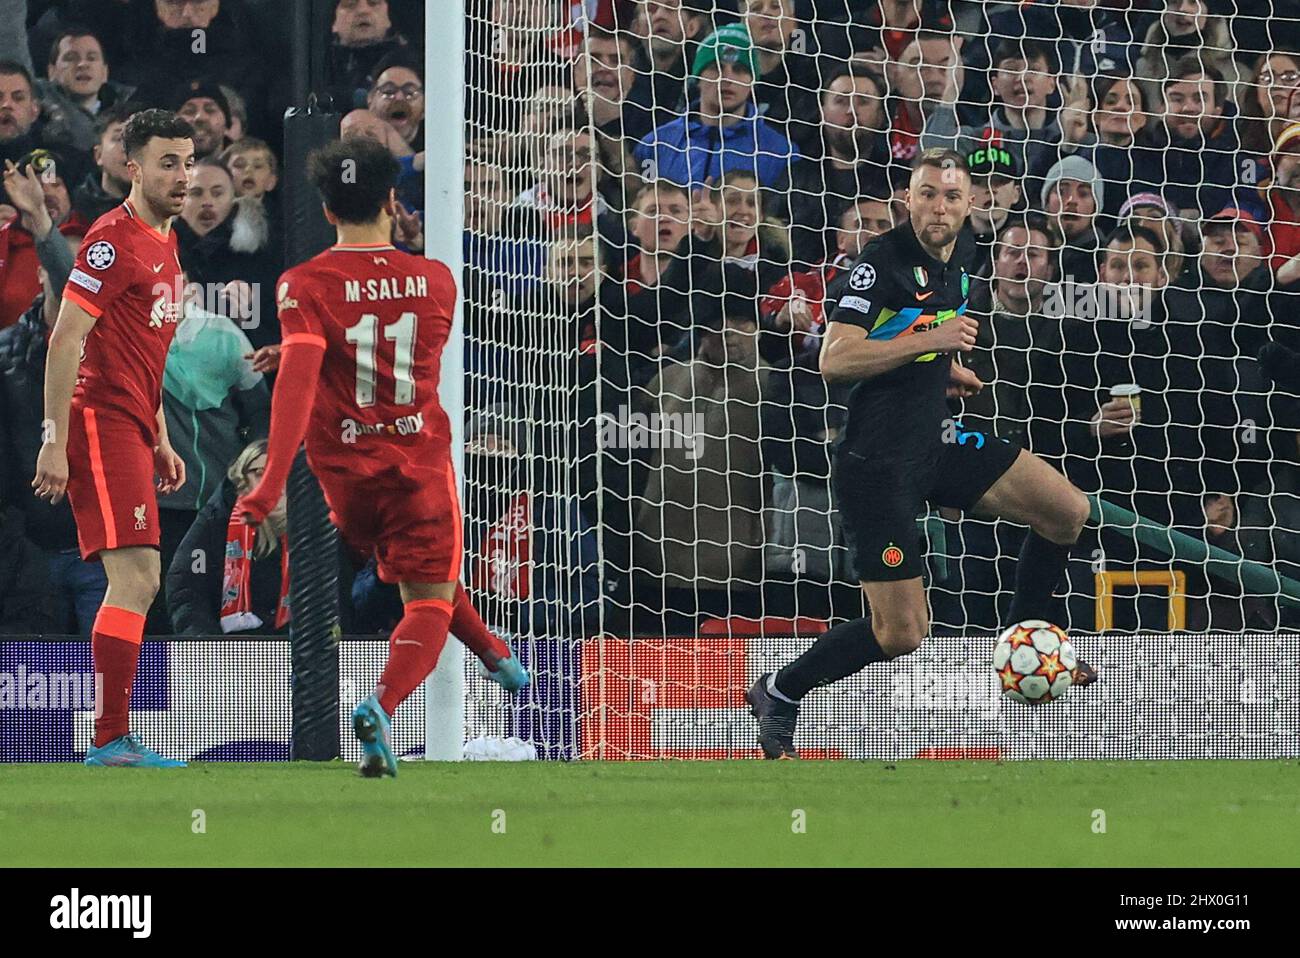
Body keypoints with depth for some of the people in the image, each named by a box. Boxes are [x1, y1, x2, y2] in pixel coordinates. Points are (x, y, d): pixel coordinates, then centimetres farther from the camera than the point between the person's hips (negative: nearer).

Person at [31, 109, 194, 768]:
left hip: (132, 430, 10)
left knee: (138, 585, 9)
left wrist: (160, 441, 24)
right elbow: (65, 341, -17)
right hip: (101, 423, -10)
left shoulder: (164, 244, 18)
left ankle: (111, 741, 12)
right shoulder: (115, 240, -12)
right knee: (134, 578, -15)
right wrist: (54, 441, -21)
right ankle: (111, 740, -16)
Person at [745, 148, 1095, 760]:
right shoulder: (884, 260, -17)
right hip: (877, 461, -8)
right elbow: (834, 359, -25)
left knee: (1067, 510, 4)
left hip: (936, 443, 8)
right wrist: (930, 341, -29)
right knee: (902, 633, -9)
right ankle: (777, 695, 10)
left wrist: (945, 370, 13)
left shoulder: (957, 257, 9)